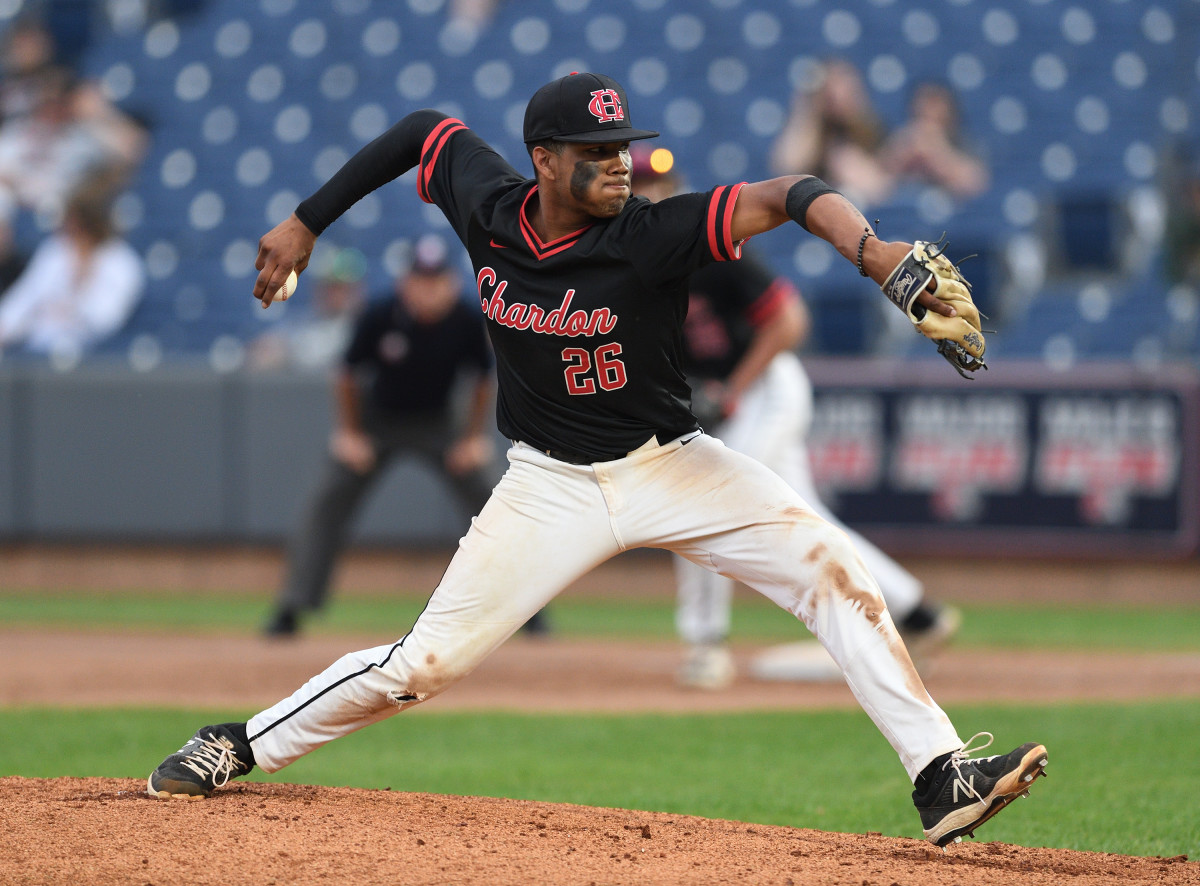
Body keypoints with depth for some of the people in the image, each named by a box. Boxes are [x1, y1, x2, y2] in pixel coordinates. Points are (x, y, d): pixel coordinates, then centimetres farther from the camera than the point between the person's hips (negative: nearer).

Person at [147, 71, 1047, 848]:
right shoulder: (488, 202, -12)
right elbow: (423, 128, 9)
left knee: (835, 573, -19)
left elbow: (787, 195, -36)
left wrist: (870, 248, -55)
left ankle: (943, 781, -20)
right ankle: (243, 748, 14)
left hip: (673, 464, -1)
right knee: (426, 662, -4)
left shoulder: (649, 236, -23)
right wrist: (305, 224, 12)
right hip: (554, 486, 1)